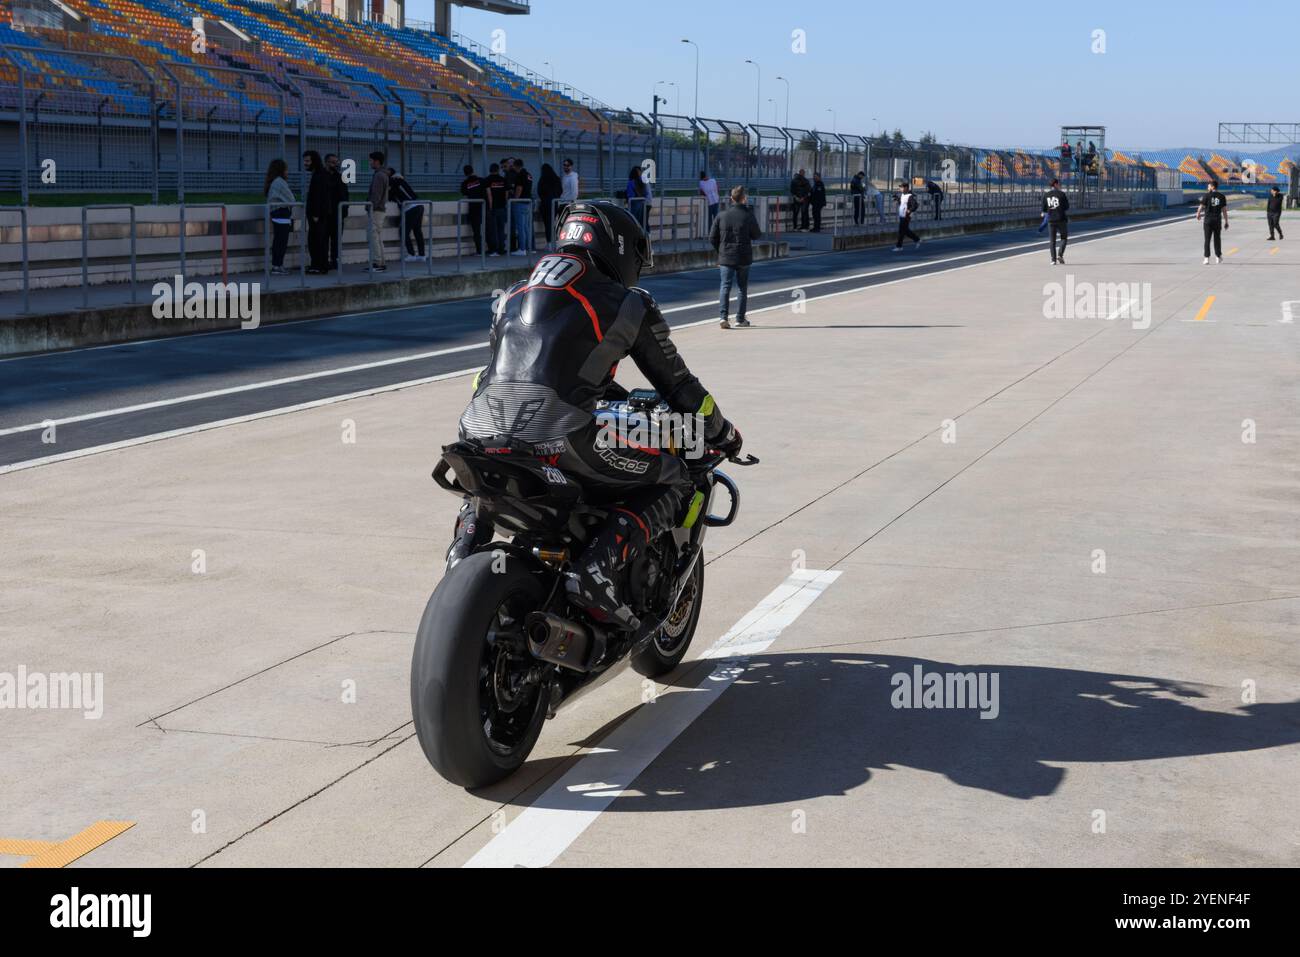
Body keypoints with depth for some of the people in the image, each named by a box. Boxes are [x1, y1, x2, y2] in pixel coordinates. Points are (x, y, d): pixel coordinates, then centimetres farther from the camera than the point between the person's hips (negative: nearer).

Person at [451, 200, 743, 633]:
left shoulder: (513, 295, 27)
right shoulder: (630, 304, 13)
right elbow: (676, 384, 18)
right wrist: (724, 436, 35)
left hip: (483, 434, 6)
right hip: (560, 443, -5)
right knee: (675, 483, 12)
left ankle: (468, 541, 15)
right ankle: (599, 568, -9)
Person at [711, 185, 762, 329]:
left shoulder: (722, 216, -2)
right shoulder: (748, 216, -9)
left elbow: (712, 237, 0)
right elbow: (756, 235, -1)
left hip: (725, 258, 1)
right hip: (743, 258, -1)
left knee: (725, 286, 3)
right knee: (742, 288, 10)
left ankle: (723, 316, -12)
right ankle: (740, 319, 14)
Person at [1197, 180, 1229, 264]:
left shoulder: (1207, 195, -7)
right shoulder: (1222, 196, 2)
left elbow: (1201, 207, -5)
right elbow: (1224, 210, 2)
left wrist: (1198, 215, 16)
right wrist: (1226, 222, 8)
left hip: (1208, 219, -3)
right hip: (1218, 220, 3)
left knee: (1207, 239, -1)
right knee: (1217, 238, 16)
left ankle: (1207, 258, -6)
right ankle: (1218, 256, 23)